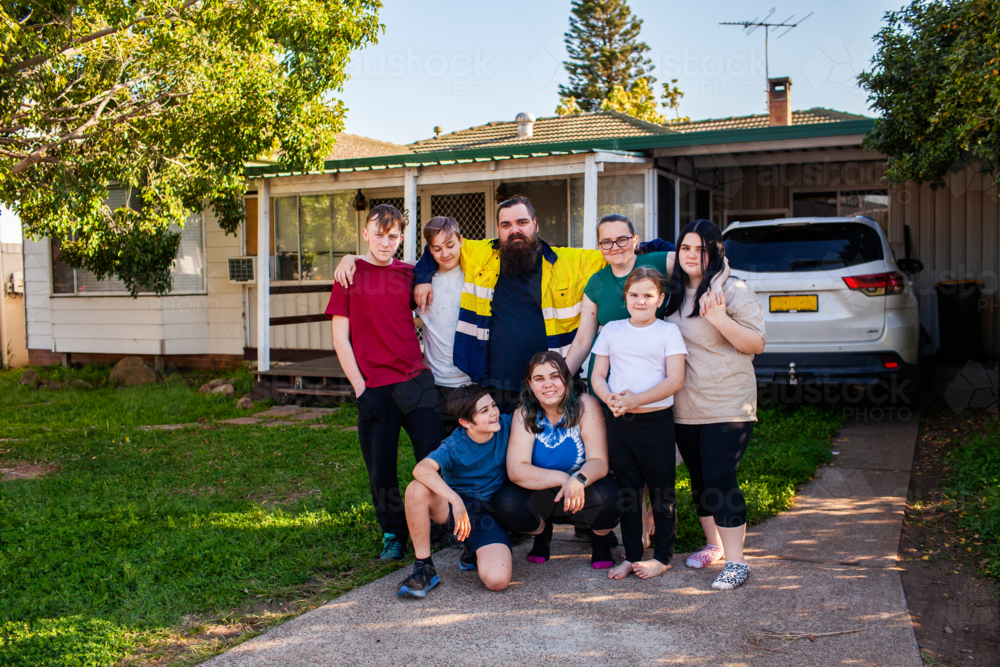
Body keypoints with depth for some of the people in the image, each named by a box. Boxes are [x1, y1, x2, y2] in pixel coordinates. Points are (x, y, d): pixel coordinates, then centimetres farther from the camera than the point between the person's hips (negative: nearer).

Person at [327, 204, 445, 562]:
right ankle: (392, 533, 24)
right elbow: (340, 337, -1)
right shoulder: (350, 275, 2)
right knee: (381, 468, 5)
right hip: (374, 388, -2)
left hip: (415, 381, 2)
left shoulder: (409, 274, 10)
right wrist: (359, 387, -6)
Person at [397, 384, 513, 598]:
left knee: (497, 581, -26)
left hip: (489, 512, 1)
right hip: (453, 504, -1)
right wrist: (455, 500, -46)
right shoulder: (454, 447, -16)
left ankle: (475, 553, 13)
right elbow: (422, 469, -35)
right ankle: (424, 568, -17)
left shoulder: (507, 426, -9)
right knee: (417, 489, -34)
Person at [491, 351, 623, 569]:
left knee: (608, 497, -34)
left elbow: (599, 461, -19)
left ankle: (600, 538, 4)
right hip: (540, 497, 2)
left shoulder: (585, 406, -14)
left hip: (583, 494, -1)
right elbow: (516, 470, -19)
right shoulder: (525, 415, -10)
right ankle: (542, 531, 9)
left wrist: (579, 480, -41)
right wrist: (563, 478, -32)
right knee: (506, 502, -28)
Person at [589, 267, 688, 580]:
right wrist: (610, 399, -12)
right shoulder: (611, 330, 10)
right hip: (619, 421, 3)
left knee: (661, 491, 5)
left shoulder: (668, 331, 0)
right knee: (627, 491, 9)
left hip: (657, 420, -3)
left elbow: (675, 380, -9)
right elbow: (598, 376, 10)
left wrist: (636, 399, -18)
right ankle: (631, 555, 19)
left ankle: (662, 555, 16)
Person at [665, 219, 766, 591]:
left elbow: (756, 344, -12)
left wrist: (721, 320, -25)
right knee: (699, 479, 14)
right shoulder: (673, 293, 12)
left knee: (721, 479, -11)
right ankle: (714, 545, 31)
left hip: (727, 406, -6)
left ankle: (735, 561, -4)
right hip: (684, 408, 6)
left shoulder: (734, 291, -8)